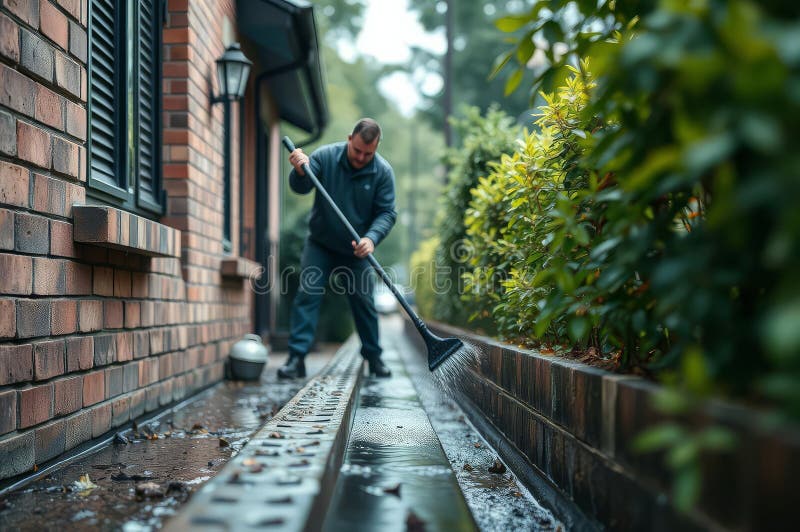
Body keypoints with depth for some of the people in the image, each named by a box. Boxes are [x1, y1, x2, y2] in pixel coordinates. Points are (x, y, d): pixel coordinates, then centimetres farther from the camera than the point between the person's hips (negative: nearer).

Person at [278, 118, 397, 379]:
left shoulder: (383, 172, -12)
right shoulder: (325, 156, -13)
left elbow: (387, 213, -14)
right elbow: (300, 188, -14)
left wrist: (371, 238, -31)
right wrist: (300, 171, -37)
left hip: (356, 250, 1)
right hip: (320, 244, 0)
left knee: (364, 302, 6)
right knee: (307, 295, -8)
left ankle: (374, 357, 20)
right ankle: (296, 358, -7)